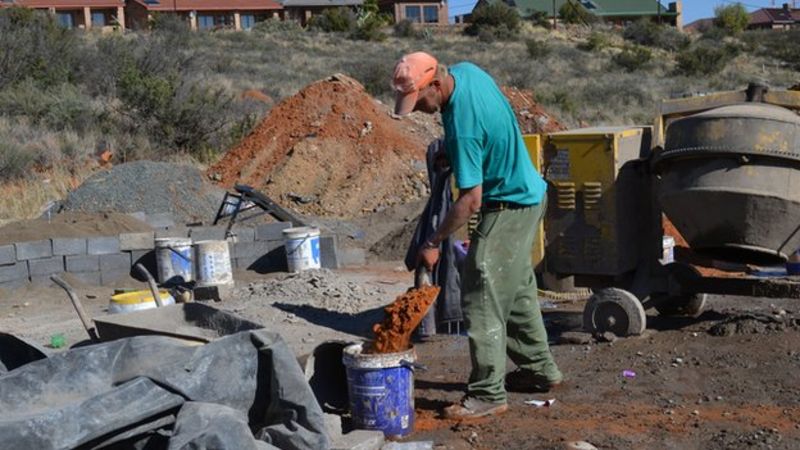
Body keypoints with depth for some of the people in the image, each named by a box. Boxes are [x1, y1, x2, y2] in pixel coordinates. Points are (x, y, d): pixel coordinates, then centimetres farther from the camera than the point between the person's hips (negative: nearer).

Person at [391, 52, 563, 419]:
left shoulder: (463, 125, -32)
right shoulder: (466, 71, -5)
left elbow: (471, 200, -29)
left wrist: (433, 243, -22)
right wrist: (449, 151, 8)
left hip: (510, 207, -10)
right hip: (528, 193, 10)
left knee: (482, 296, -9)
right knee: (517, 289, 19)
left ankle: (488, 394, -4)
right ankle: (540, 370, 31)